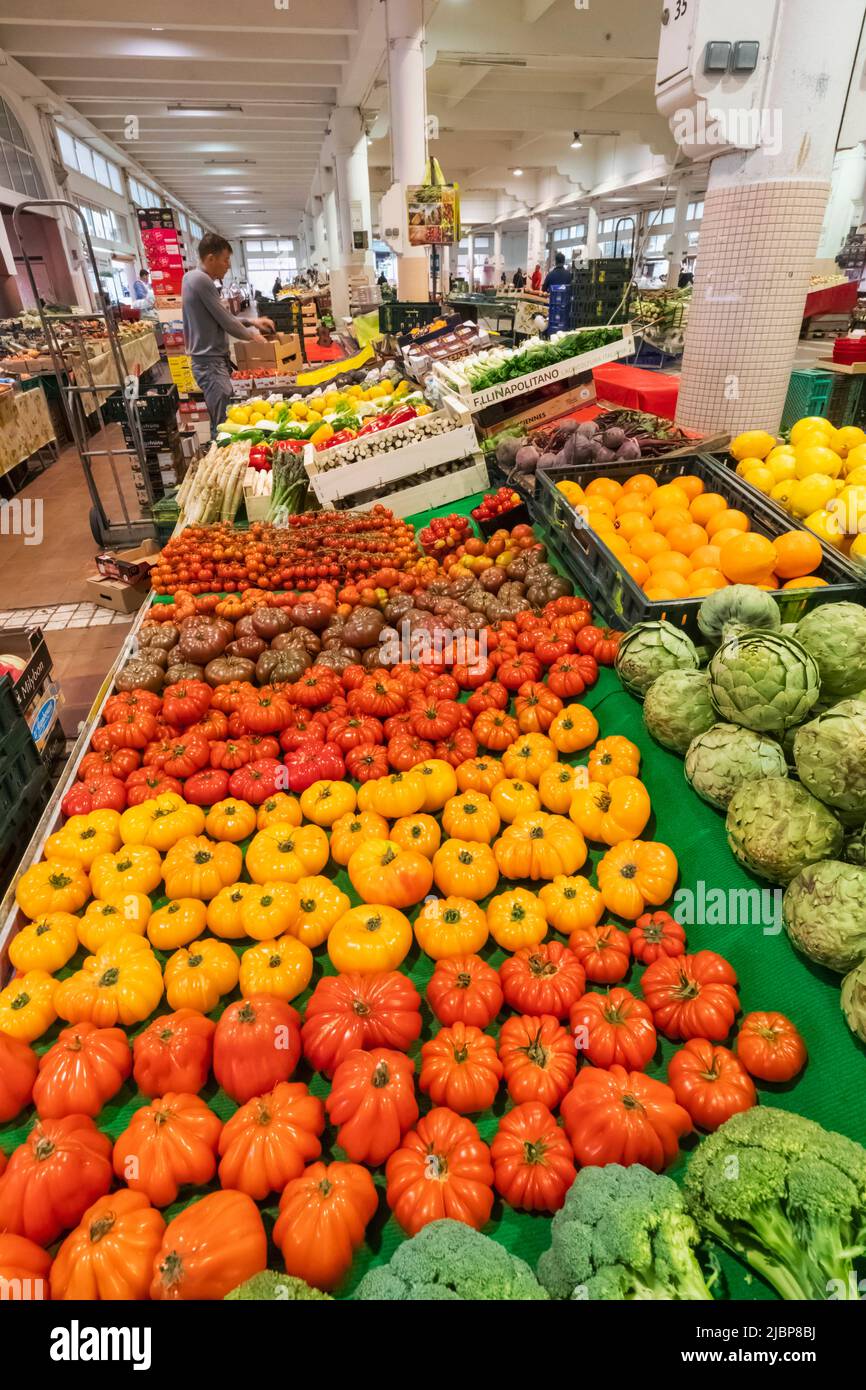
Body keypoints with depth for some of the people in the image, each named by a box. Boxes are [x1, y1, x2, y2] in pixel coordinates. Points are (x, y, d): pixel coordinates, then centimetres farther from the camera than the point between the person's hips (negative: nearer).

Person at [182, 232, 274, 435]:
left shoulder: (193, 277, 15)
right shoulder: (201, 280, -15)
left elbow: (221, 317, 22)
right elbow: (226, 322, -13)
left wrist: (252, 321, 16)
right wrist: (252, 335, 3)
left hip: (211, 359, 10)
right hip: (211, 362, -10)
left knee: (222, 423, 12)